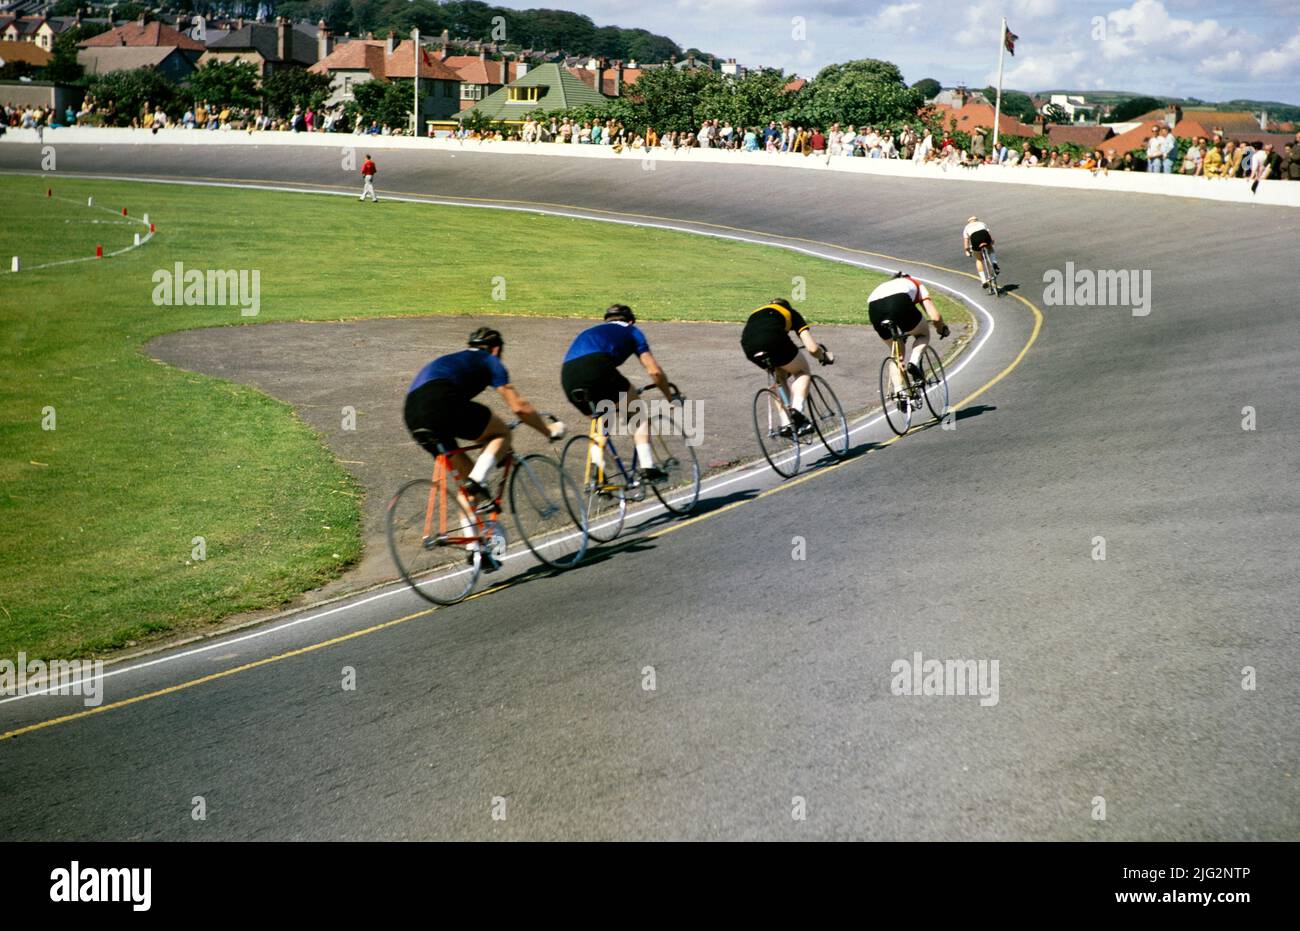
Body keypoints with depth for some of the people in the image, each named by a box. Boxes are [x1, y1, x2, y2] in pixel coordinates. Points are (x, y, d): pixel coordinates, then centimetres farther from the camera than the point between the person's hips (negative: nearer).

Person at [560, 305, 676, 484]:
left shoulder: (590, 332, 41)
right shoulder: (631, 331, 27)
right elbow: (654, 371, 17)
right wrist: (670, 398, 32)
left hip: (568, 378, 5)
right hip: (597, 370, -5)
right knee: (638, 414, 14)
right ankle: (646, 468, 1)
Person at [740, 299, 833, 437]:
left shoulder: (757, 313, 41)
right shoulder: (792, 313, 30)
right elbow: (812, 348, 18)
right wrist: (825, 356, 41)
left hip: (749, 347, 4)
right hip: (773, 341, -4)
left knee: (781, 375, 31)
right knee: (803, 372, 23)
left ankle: (786, 424, 21)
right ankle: (796, 410, -1)